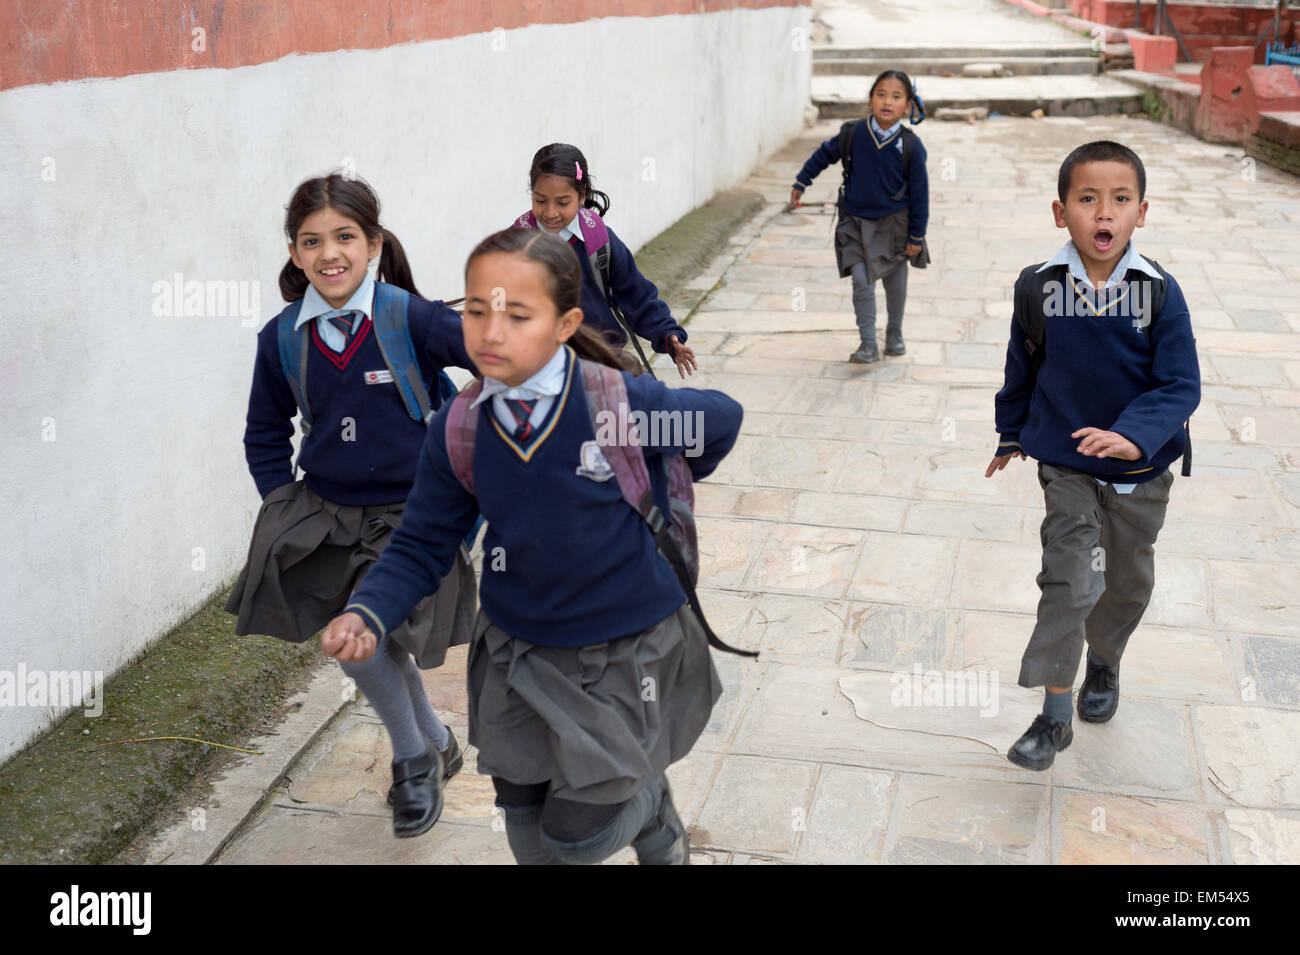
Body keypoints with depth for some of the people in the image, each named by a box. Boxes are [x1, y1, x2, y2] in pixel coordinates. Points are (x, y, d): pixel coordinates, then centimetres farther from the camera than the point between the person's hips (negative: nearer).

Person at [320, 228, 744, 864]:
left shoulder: (620, 402, -21)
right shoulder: (458, 430, -11)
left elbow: (721, 421, -3)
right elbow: (422, 545, -4)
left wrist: (655, 499, 7)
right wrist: (368, 614, -21)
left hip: (622, 655, -3)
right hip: (516, 655, 4)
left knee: (580, 833, 3)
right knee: (528, 833, 15)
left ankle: (656, 821, 37)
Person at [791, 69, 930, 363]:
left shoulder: (911, 146, -13)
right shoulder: (853, 133, -10)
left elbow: (919, 192, -7)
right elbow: (825, 154, 10)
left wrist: (916, 236, -5)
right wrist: (801, 182, 15)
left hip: (894, 223, 0)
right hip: (856, 221, 0)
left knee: (895, 284, 13)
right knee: (861, 281, -10)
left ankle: (895, 333, 37)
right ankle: (868, 344, -4)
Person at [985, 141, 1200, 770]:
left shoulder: (1159, 292, -14)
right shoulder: (1039, 288, -11)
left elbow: (1180, 384, -15)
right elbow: (1021, 370, 5)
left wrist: (1136, 435, -33)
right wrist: (1010, 435, 17)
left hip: (1141, 470, 1)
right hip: (1066, 465, -1)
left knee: (1128, 581, 18)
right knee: (1070, 581, -11)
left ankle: (1104, 660, 48)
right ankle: (1055, 715, 2)